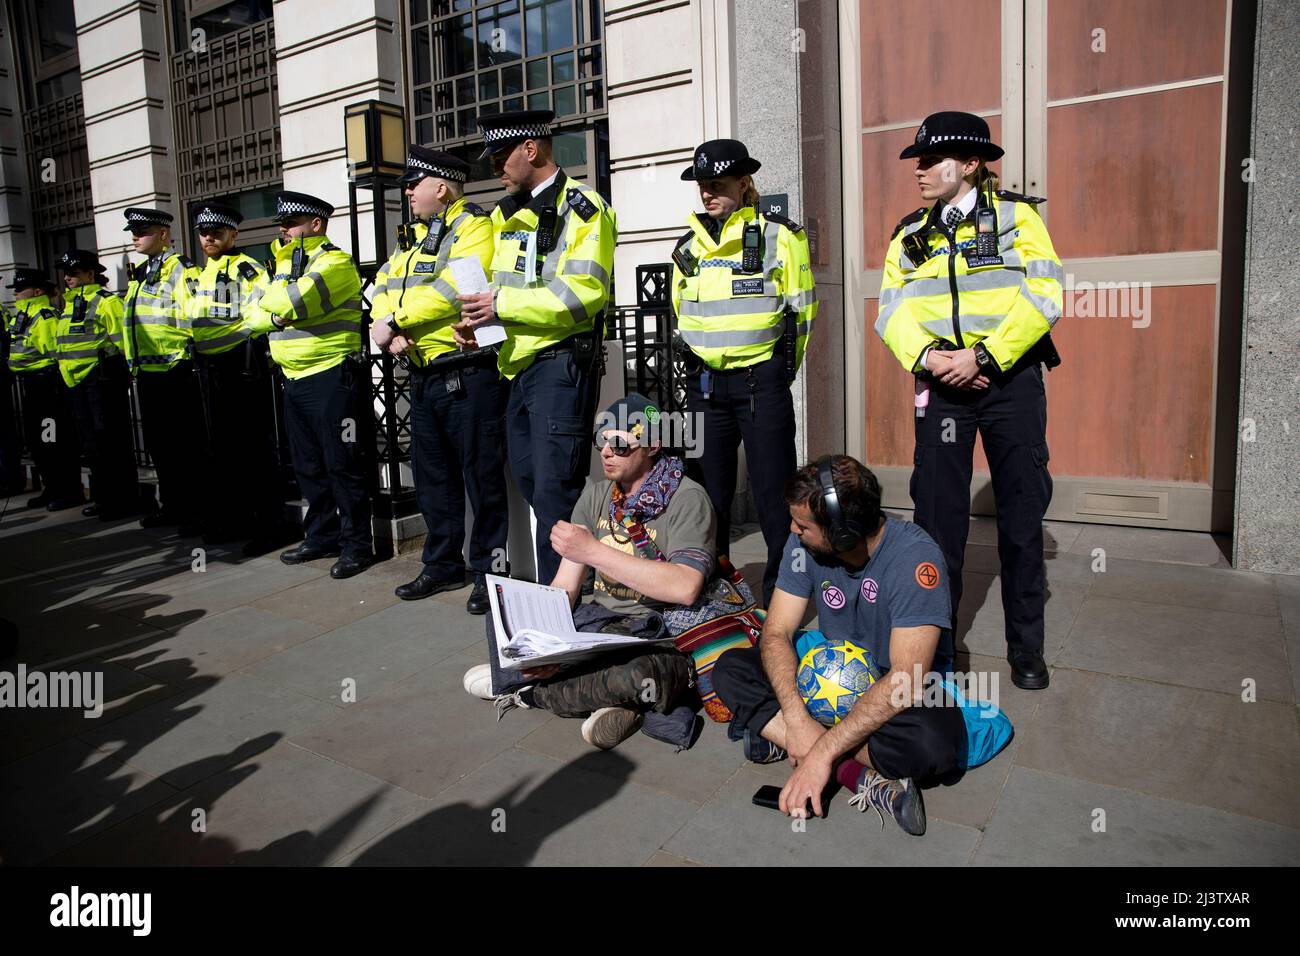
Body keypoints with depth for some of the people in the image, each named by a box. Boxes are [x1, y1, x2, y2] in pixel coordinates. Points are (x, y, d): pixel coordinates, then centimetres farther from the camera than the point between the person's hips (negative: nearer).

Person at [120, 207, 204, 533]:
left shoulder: (180, 270, -9)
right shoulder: (139, 274, 18)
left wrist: (187, 358, -16)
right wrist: (133, 363, 22)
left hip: (175, 372, -9)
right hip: (146, 373, 9)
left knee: (186, 446, -4)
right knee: (159, 445, 15)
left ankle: (197, 511, 4)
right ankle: (172, 506, 25)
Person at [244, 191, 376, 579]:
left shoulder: (335, 263, -9)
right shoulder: (284, 263, 19)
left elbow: (288, 301, -22)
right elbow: (254, 315, 13)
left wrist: (276, 290, -1)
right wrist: (278, 317, -7)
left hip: (332, 378, -9)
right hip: (295, 380, 9)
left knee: (343, 466, -4)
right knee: (308, 466, 15)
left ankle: (356, 544, 5)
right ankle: (322, 536, 27)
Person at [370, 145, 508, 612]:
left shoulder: (474, 227, -6)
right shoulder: (412, 236, 21)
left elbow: (452, 289, -21)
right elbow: (383, 288, 12)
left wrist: (393, 320, -15)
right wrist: (391, 330, -9)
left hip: (468, 374, -9)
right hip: (423, 375, 9)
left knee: (481, 474, -2)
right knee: (432, 474, 15)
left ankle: (490, 571, 10)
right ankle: (443, 564, 28)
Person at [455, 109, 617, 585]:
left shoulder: (583, 209, -9)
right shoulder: (505, 214, 18)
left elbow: (584, 294, -20)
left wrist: (502, 305, -19)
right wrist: (476, 318, 2)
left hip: (561, 363, -9)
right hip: (518, 366, 9)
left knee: (554, 488, -7)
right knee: (529, 480, 15)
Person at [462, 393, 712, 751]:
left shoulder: (686, 499, -12)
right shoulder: (596, 496, 6)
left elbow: (685, 588, -28)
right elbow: (564, 587, 2)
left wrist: (593, 551, -26)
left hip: (660, 631, -5)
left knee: (647, 672, -39)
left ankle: (527, 691, -11)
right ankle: (617, 696, -13)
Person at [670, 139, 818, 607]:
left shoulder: (780, 237, -2)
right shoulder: (689, 247, 12)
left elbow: (801, 311, 2)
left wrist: (775, 371, 4)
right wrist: (697, 364, 15)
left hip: (761, 382, -5)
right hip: (703, 382, 5)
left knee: (773, 491, -3)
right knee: (708, 489, 11)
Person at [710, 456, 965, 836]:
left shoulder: (915, 556, -29)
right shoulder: (803, 544, -13)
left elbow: (907, 679, -33)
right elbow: (776, 633, -12)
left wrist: (824, 750, -36)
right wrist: (797, 718, -30)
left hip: (905, 688, -5)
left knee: (934, 744, -38)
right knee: (729, 669, -16)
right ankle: (859, 774, -24)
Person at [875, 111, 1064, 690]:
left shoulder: (1016, 216, 2)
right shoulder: (911, 235, 13)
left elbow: (1043, 297, -9)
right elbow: (892, 311, 2)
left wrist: (981, 356, -17)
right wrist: (928, 357, -16)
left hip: (1010, 378, -2)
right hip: (941, 382, 2)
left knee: (1021, 515, 4)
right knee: (937, 512, 2)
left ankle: (1026, 647, 18)